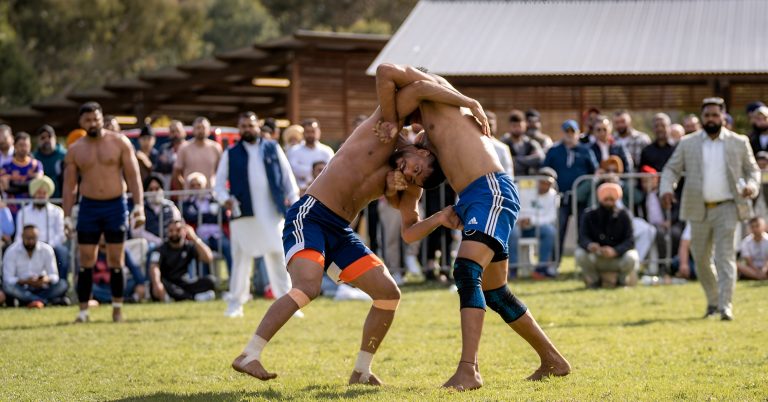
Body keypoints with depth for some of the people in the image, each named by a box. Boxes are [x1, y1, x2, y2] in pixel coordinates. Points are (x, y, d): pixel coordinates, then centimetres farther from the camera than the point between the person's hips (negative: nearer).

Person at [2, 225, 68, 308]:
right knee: (7, 287, -35)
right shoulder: (12, 251, -9)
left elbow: (54, 276, -5)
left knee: (63, 285, -23)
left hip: (41, 289, 2)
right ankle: (44, 301, -36)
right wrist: (26, 282, -32)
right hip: (22, 290, -2)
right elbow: (8, 279, -15)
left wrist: (46, 280, -30)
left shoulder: (46, 250, -4)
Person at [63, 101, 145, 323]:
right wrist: (67, 216, 0)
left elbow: (133, 176, -2)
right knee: (86, 261, -3)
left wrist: (139, 205, -11)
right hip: (88, 207, 1)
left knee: (116, 260, 2)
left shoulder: (120, 143, 0)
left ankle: (117, 307, 13)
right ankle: (83, 310, 0)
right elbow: (69, 185, 7)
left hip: (116, 206, -1)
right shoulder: (75, 150, 5)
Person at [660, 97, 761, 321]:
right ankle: (713, 301, 29)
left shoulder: (739, 143, 4)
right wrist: (667, 189, -12)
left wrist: (751, 186, -11)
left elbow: (752, 169, 11)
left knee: (725, 258, -13)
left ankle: (726, 307, -16)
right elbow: (671, 169, 8)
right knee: (701, 260, 10)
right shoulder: (688, 144, 6)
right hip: (699, 210, 3)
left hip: (727, 208, -2)